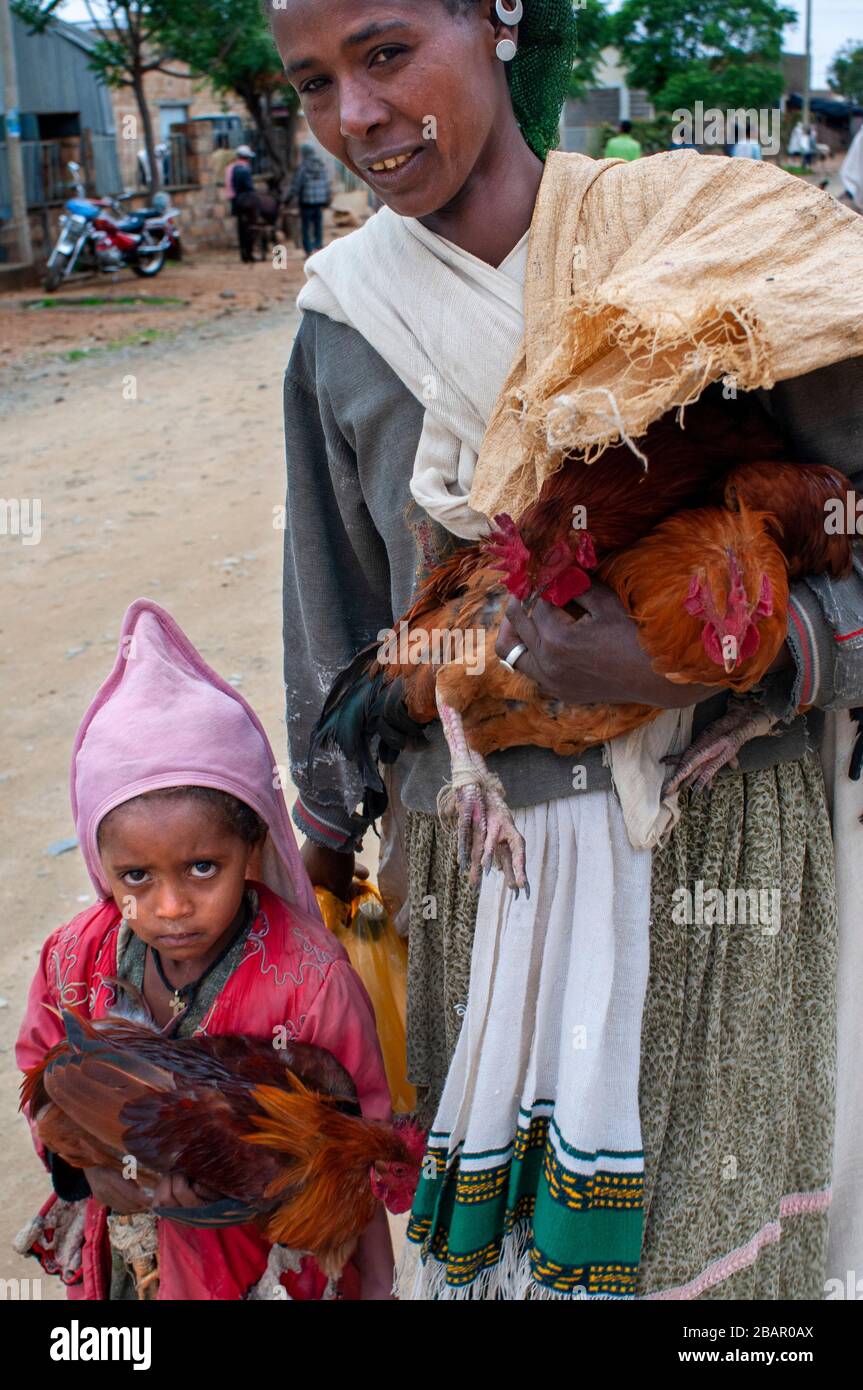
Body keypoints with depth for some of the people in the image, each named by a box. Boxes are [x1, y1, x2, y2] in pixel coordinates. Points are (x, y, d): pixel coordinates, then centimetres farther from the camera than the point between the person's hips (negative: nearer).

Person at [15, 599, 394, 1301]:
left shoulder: (312, 981, -29)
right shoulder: (76, 959, -17)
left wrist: (374, 1280, -14)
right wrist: (89, 1161, -15)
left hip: (271, 1250, -3)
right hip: (125, 1253, 4)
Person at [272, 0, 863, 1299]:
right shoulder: (345, 319, 3)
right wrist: (330, 822, 18)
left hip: (709, 836, -2)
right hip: (474, 853, 3)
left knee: (688, 1230, 10)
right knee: (479, 1215, 14)